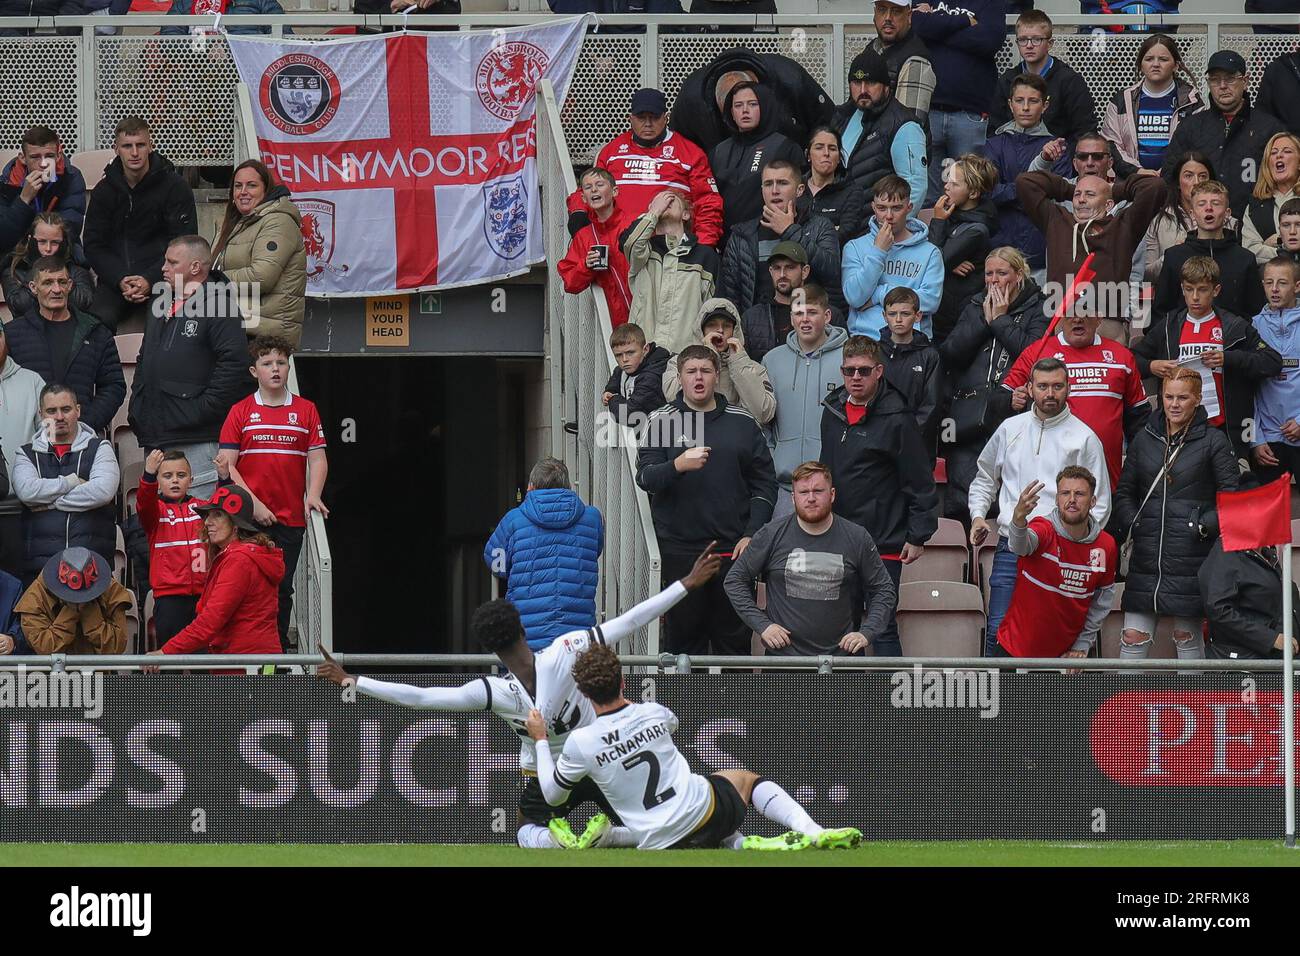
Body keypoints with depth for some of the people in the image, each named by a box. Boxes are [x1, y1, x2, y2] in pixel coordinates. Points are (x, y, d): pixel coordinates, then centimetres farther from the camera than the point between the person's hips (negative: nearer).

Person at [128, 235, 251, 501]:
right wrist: (136, 409, 18)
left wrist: (203, 409, -19)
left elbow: (234, 365, -18)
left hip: (196, 442, -9)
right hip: (153, 440, 9)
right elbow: (144, 362, 30)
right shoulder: (162, 306, 21)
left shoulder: (219, 305, -7)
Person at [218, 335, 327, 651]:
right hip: (250, 517, -2)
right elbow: (226, 464, 0)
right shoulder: (241, 412, 4)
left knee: (283, 588, 5)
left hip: (291, 517, 2)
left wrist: (313, 495, -11)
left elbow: (318, 459, 7)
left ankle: (280, 650, 13)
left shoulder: (306, 410, 9)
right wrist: (253, 504, -11)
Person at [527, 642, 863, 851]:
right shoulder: (652, 713, -3)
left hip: (661, 845, 0)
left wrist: (540, 740, 18)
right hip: (703, 811, 0)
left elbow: (553, 795, 8)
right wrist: (627, 706, 41)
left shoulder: (580, 742, -11)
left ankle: (747, 846, 0)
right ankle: (813, 833, 11)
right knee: (747, 778, 31)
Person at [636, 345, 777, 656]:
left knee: (734, 637, 1)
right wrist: (678, 465, -26)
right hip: (680, 546, -1)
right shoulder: (662, 421, 5)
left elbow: (765, 484, 11)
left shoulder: (742, 423, 10)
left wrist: (751, 535, 0)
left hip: (734, 548, 1)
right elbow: (644, 478, -5)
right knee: (683, 634, -2)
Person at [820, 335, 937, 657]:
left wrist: (917, 536, -10)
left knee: (882, 629, -6)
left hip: (883, 544, -6)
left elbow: (920, 482, -9)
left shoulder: (896, 419, -11)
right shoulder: (833, 411, 9)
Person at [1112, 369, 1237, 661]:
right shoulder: (1144, 439, 12)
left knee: (1187, 635, 5)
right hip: (1146, 558, 3)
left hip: (1191, 559, -3)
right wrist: (1131, 525, 1)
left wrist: (1204, 527, -13)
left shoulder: (1213, 441, 0)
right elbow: (1124, 492, 17)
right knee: (1133, 637, -1)